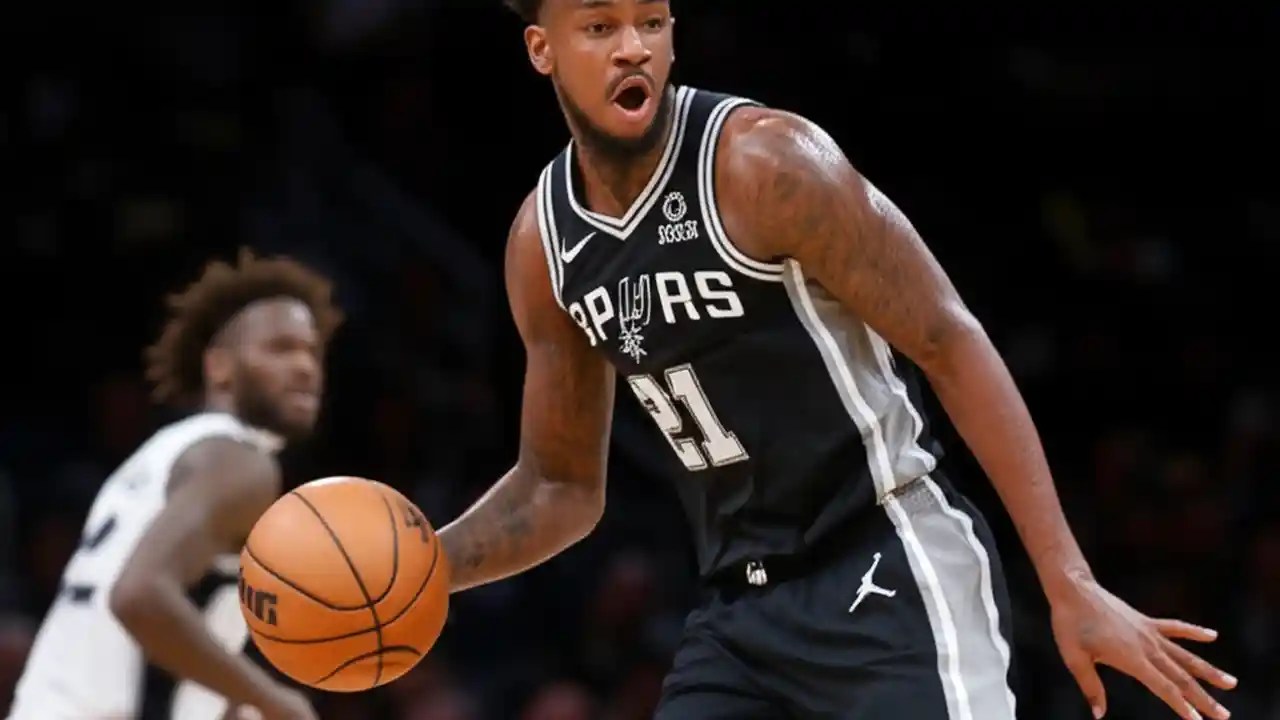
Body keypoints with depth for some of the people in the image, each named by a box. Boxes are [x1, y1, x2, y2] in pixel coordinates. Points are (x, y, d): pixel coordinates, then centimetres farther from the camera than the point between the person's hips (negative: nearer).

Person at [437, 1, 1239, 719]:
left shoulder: (764, 162, -15)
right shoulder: (543, 242, 6)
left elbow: (951, 343, -15)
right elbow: (560, 490, 17)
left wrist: (1071, 584, -21)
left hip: (891, 580, -7)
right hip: (742, 609, 7)